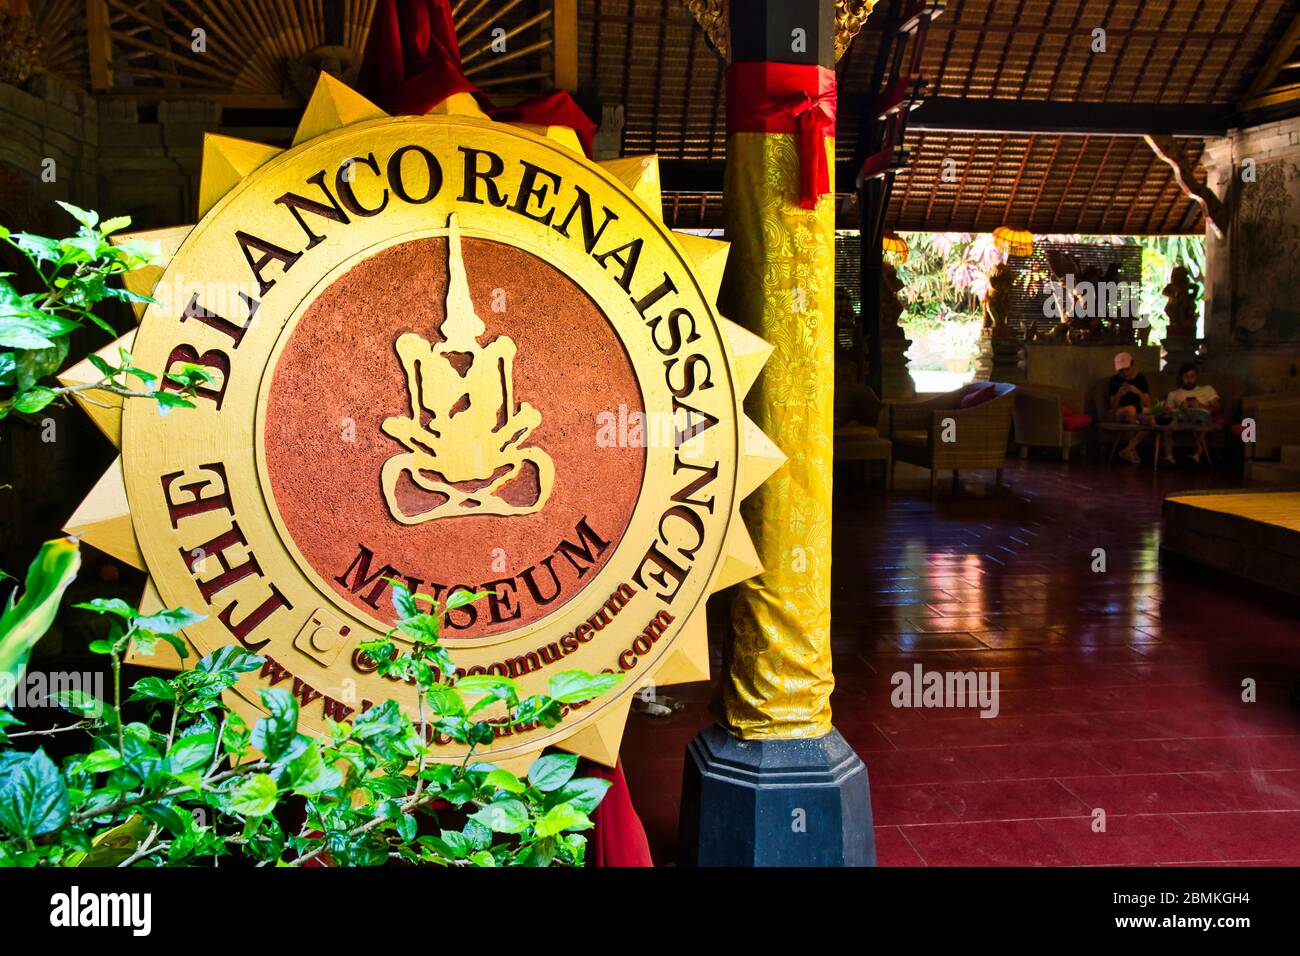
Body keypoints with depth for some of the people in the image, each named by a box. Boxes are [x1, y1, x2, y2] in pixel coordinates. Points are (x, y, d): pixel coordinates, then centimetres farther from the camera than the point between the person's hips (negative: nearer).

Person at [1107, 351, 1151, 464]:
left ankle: (1127, 449, -27)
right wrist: (1118, 395, -23)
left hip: (1136, 416, 2)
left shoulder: (1140, 378, 4)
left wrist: (1138, 392, -19)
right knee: (1131, 409, -38)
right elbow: (1113, 406, -3)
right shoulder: (1115, 380, 1)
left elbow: (1147, 404, -2)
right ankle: (1133, 450, -30)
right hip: (1117, 415, -2)